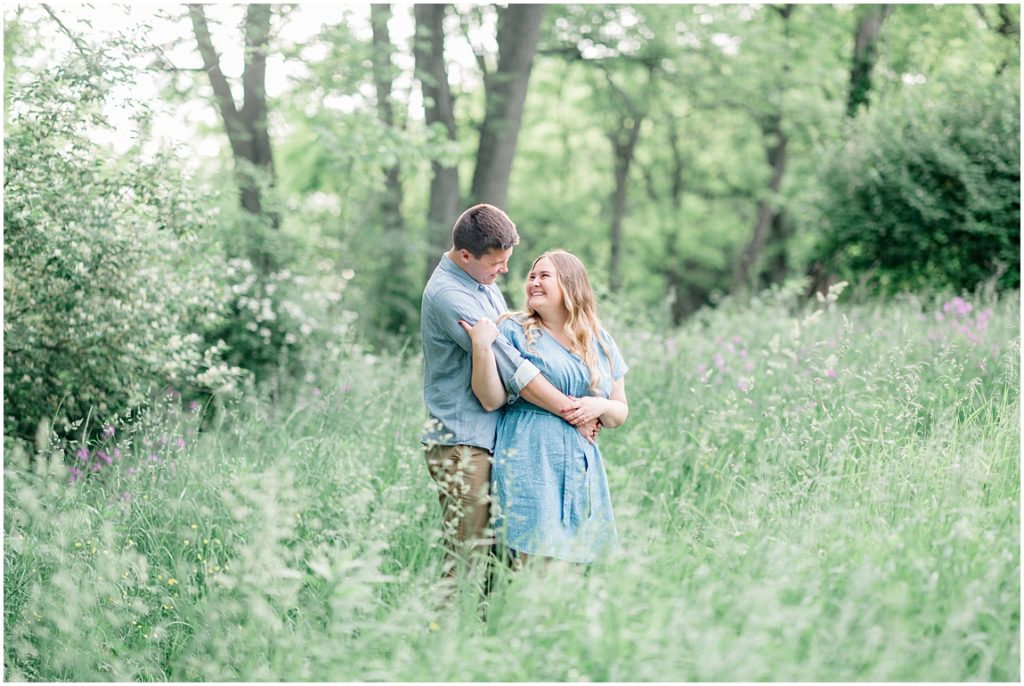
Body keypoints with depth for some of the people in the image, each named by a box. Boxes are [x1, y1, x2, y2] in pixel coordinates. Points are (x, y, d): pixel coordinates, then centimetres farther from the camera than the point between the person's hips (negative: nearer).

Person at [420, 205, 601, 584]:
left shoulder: (484, 283, 14)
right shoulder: (448, 295, -17)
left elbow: (509, 350, 24)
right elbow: (511, 368, -19)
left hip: (494, 438, 9)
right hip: (463, 443, -9)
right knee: (468, 560, -8)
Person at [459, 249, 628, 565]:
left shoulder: (601, 342, 16)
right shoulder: (513, 331, 4)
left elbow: (620, 412, 19)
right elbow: (491, 399, -6)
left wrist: (600, 407, -2)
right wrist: (481, 345, -17)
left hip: (582, 467, 4)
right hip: (529, 464, -4)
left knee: (575, 563, 1)